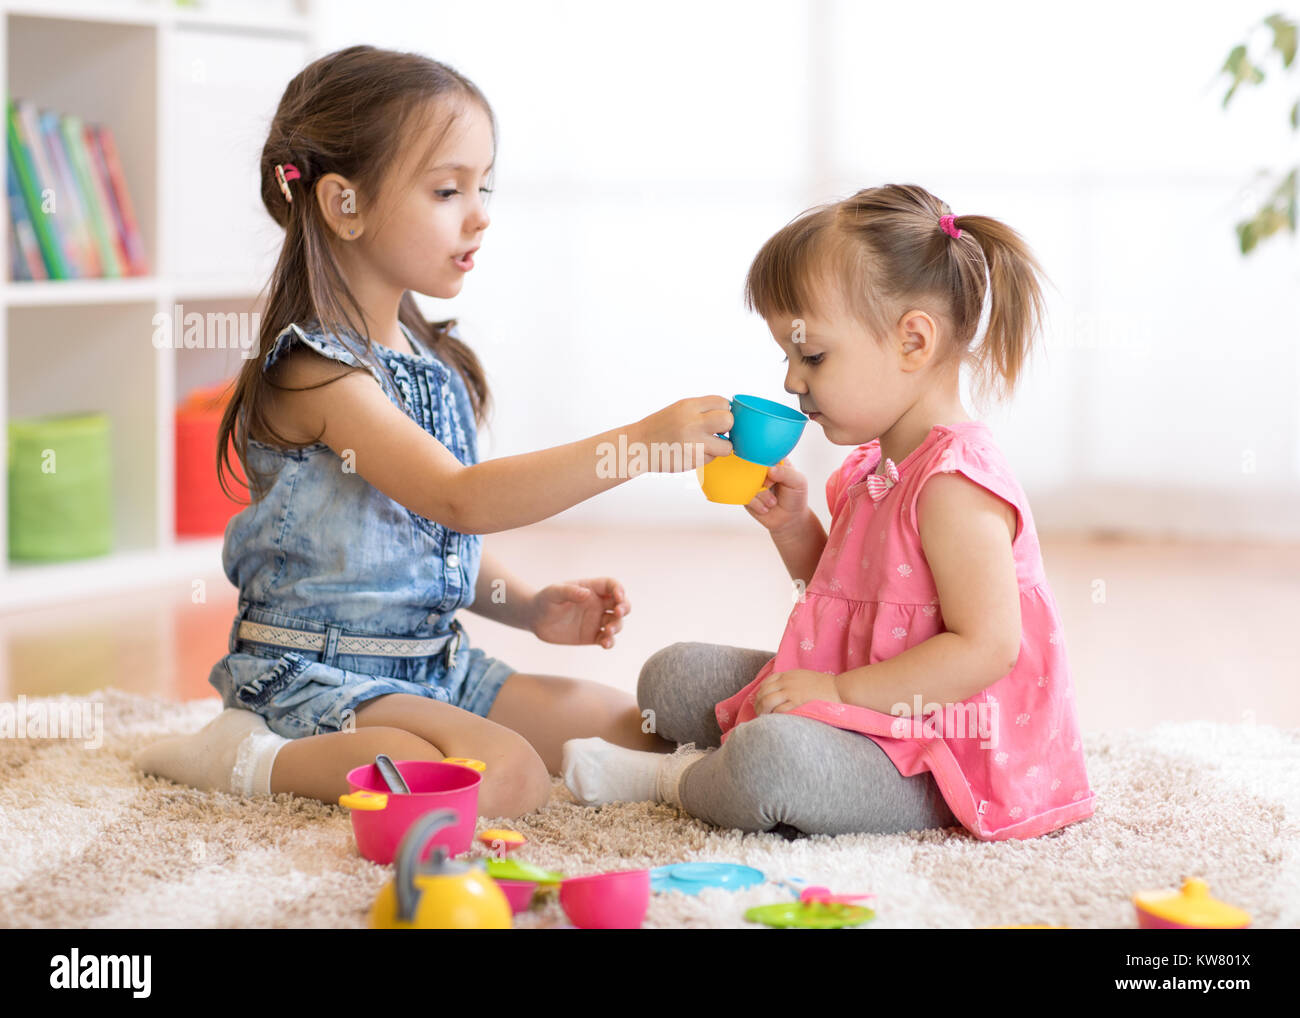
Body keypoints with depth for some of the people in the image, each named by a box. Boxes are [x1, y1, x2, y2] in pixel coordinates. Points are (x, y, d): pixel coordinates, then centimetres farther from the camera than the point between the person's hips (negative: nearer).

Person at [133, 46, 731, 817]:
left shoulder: (436, 362, 11)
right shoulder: (318, 373, -19)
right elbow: (460, 499, -31)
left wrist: (531, 608, 3)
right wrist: (641, 444, -36)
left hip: (433, 661, 9)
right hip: (321, 673, -9)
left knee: (642, 733, 5)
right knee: (506, 777, -30)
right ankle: (255, 759, -12)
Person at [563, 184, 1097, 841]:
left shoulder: (956, 483, -23)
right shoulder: (872, 467, 9)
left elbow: (986, 647, -29)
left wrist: (839, 691, -26)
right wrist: (793, 529, 4)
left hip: (931, 769, -10)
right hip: (861, 703, 10)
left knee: (772, 760, -34)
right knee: (672, 675, 16)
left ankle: (671, 778, -5)